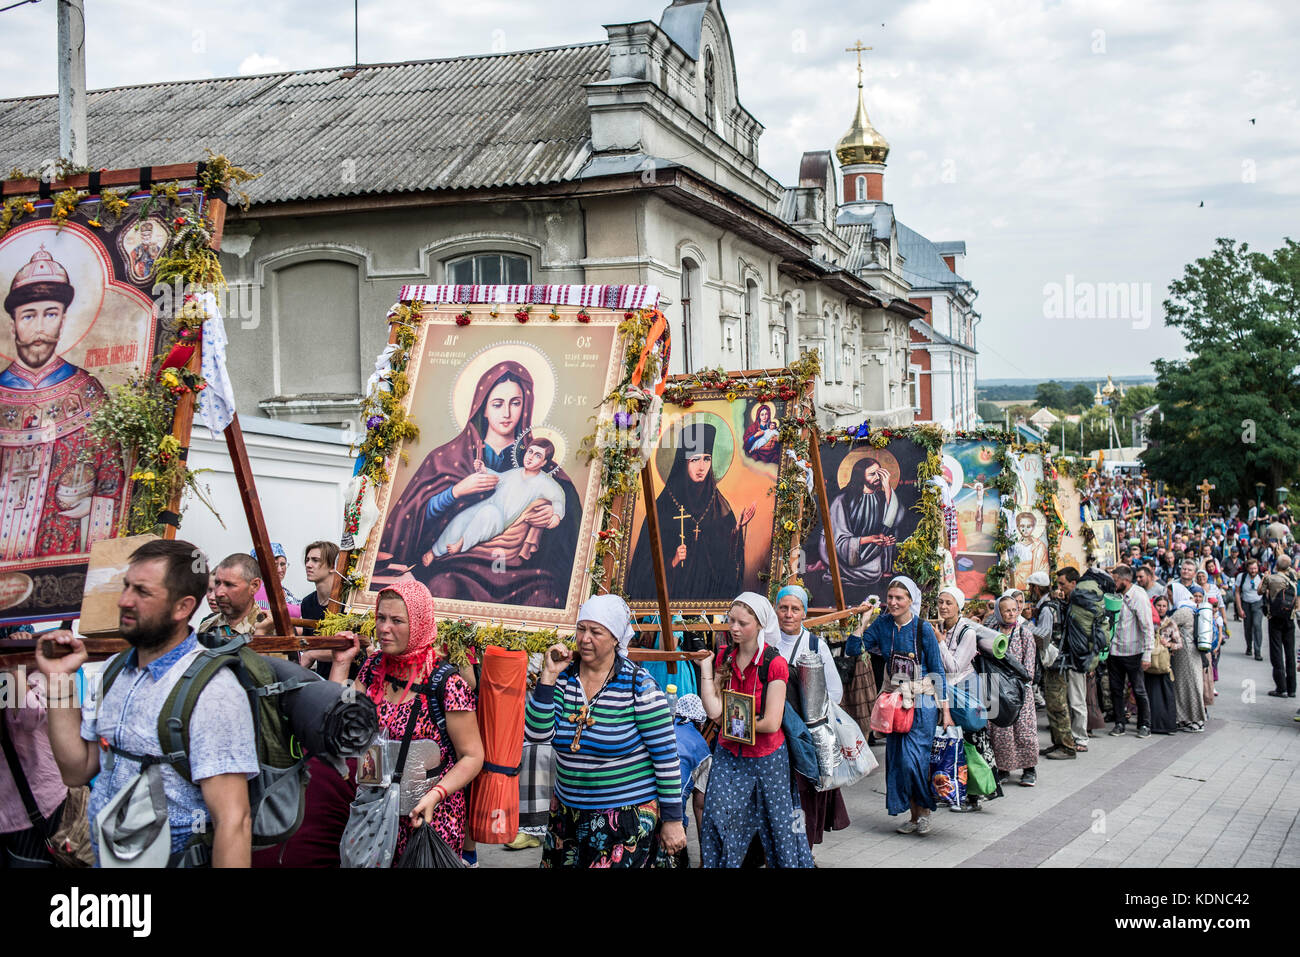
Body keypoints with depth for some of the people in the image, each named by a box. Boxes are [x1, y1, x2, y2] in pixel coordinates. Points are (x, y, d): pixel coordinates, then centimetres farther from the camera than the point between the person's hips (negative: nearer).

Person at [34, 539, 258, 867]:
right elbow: (77, 771, 5)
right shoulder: (114, 670, 4)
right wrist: (59, 681, -3)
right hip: (104, 857, 7)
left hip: (175, 857, -7)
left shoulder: (212, 690, -22)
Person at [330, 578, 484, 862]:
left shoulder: (445, 683, -16)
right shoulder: (374, 668, 2)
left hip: (429, 817, -5)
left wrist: (434, 796, -27)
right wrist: (341, 663, -4)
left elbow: (472, 756, -13)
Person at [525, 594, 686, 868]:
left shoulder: (638, 685, -14)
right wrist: (549, 676, -17)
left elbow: (666, 755, -10)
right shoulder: (564, 676, -2)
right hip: (568, 812, 5)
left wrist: (672, 820, -9)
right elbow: (536, 734, -10)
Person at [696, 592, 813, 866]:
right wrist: (706, 668, -14)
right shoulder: (724, 656, -2)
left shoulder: (774, 664, -17)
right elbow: (714, 710, -12)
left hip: (766, 757, -4)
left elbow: (771, 723, -20)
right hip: (728, 754, 4)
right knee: (719, 818, 0)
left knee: (775, 822, 8)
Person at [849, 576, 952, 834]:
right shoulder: (883, 624, 1)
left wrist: (946, 711, -8)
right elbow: (854, 649, 0)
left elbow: (938, 671, -6)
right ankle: (914, 815, 18)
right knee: (896, 758, 6)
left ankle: (924, 811, 8)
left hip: (921, 701, -5)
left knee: (914, 757, -12)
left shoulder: (923, 628, -10)